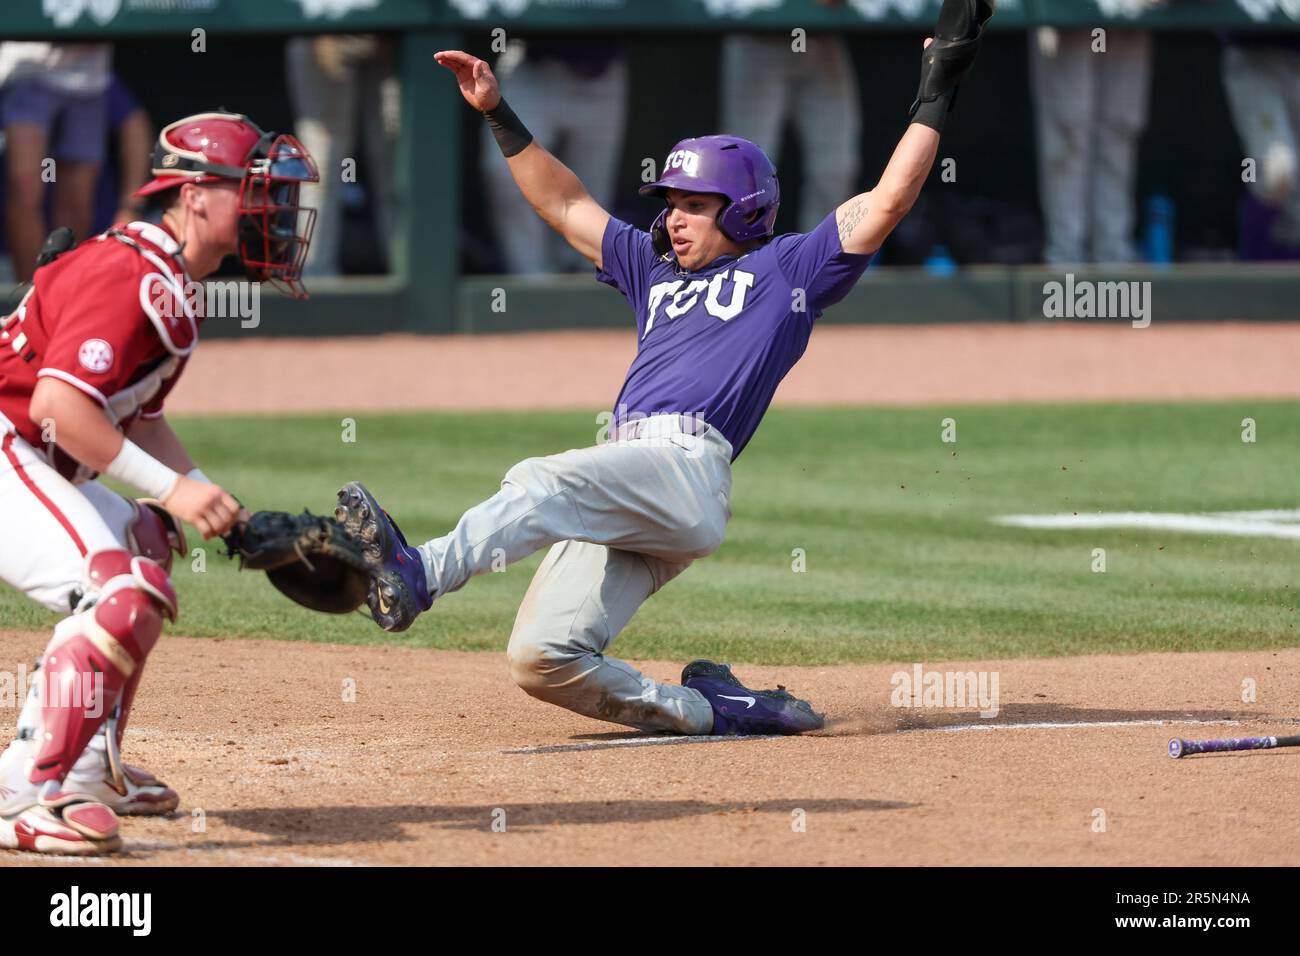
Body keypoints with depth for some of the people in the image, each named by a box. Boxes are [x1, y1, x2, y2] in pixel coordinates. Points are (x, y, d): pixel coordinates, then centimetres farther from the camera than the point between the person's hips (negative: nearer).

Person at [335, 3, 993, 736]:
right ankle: (715, 709, -4)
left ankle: (420, 574, -54)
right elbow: (565, 205, 39)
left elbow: (889, 200, 6)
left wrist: (936, 94, 4)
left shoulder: (789, 269, 15)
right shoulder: (655, 269, 34)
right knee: (544, 660, -12)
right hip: (622, 498, 8)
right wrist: (499, 115, 35)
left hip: (688, 466, -8)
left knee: (544, 482, -35)